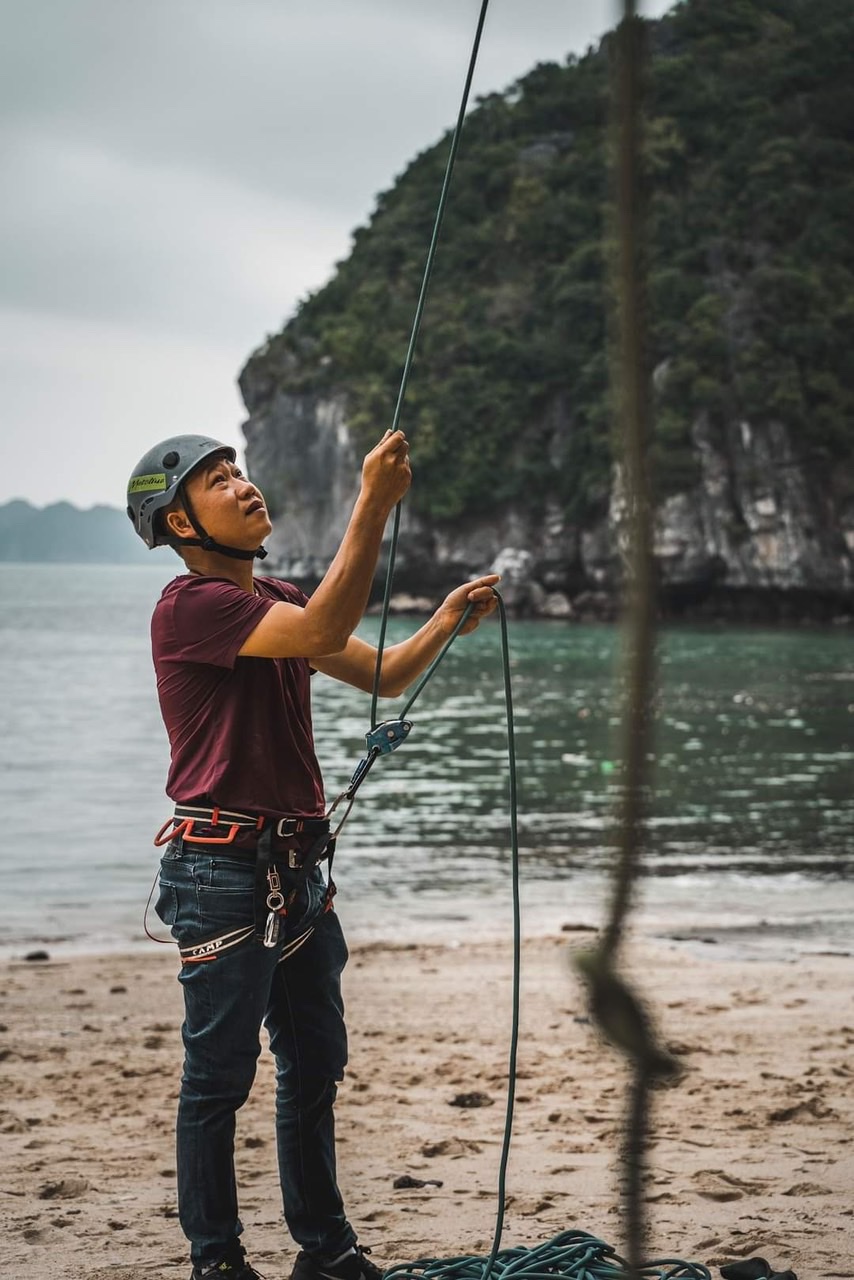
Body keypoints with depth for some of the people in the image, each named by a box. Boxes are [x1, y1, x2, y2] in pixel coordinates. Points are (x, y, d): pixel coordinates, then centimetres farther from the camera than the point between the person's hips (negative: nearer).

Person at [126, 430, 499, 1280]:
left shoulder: (276, 602, 16)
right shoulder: (190, 605, -14)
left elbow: (381, 677, 17)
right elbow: (323, 631, -27)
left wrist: (445, 623, -1)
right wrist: (373, 505, -30)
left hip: (295, 866, 9)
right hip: (223, 867, -9)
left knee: (315, 1064, 15)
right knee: (219, 1075, 0)